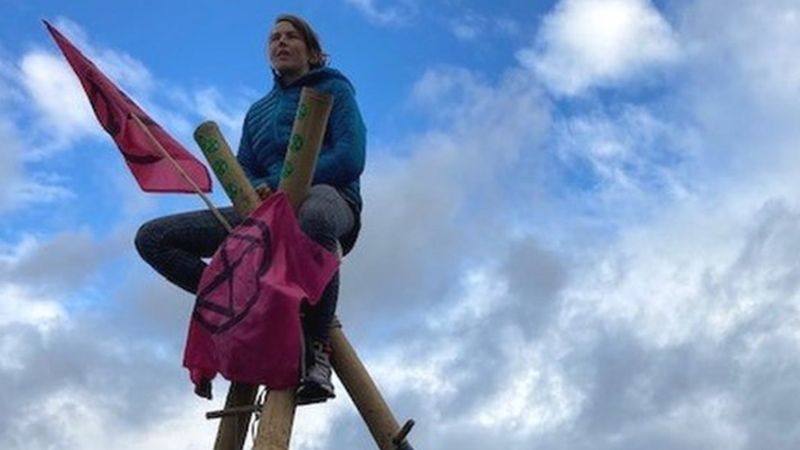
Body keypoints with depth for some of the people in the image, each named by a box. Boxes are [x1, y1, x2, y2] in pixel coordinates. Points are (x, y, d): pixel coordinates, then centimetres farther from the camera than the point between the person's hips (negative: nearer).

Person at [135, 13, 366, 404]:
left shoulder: (333, 89, 10)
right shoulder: (257, 112, 27)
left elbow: (350, 159, -6)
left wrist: (277, 184, -11)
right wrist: (258, 191, -9)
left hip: (328, 198, -6)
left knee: (314, 217, -47)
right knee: (152, 238, -8)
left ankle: (317, 349, -35)